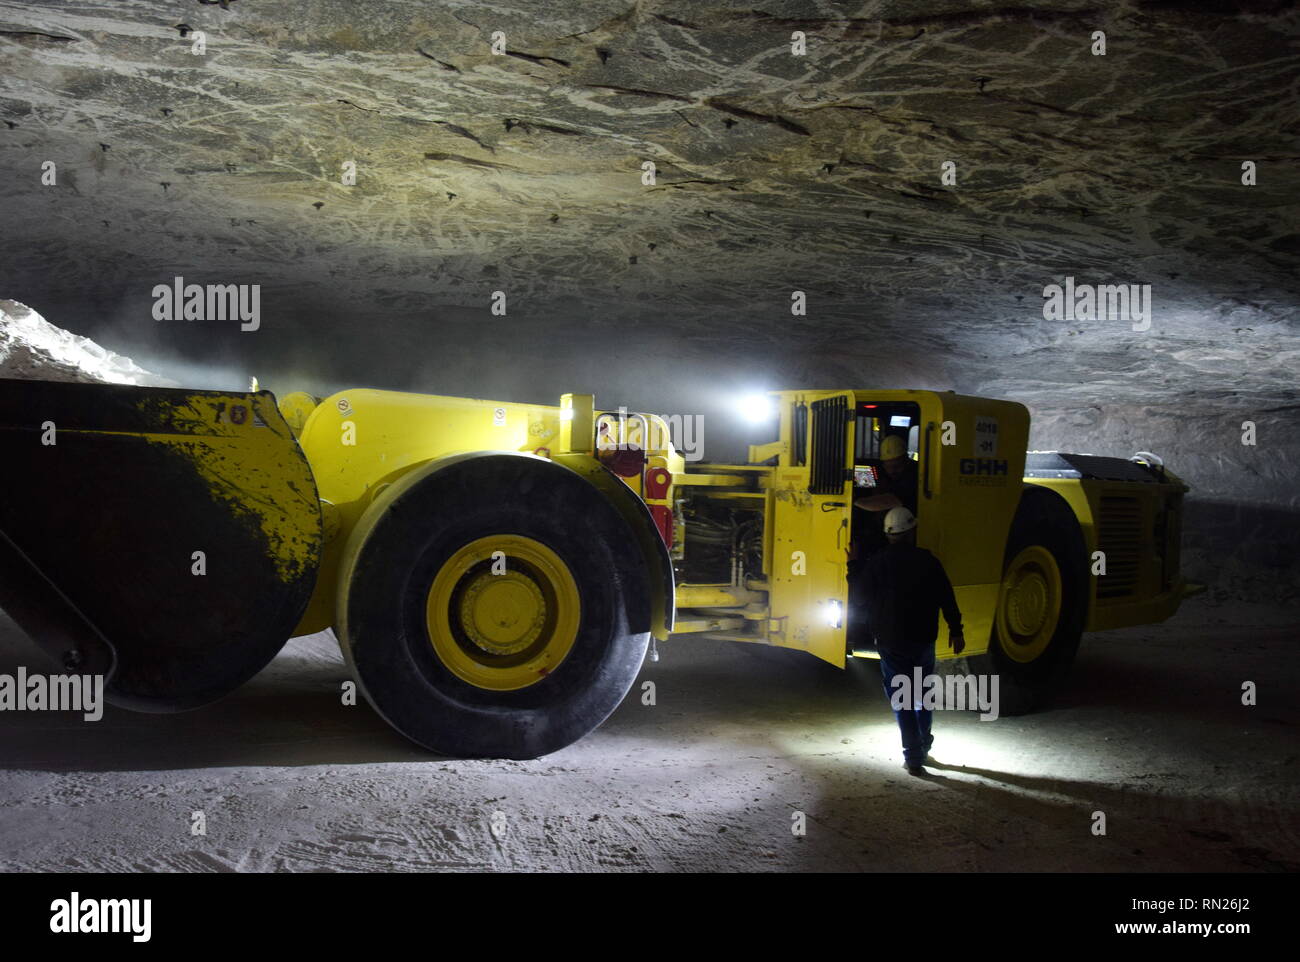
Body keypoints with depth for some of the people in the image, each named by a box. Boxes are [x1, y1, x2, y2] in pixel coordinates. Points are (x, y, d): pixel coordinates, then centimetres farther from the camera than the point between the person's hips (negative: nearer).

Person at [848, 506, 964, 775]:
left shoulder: (877, 562, -6)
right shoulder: (928, 560, -3)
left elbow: (861, 593, 4)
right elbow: (947, 599, -3)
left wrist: (852, 565, 18)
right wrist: (956, 631, 5)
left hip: (890, 641, -2)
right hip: (923, 640, 2)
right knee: (922, 695, 20)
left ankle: (913, 756, -2)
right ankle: (923, 746, 30)